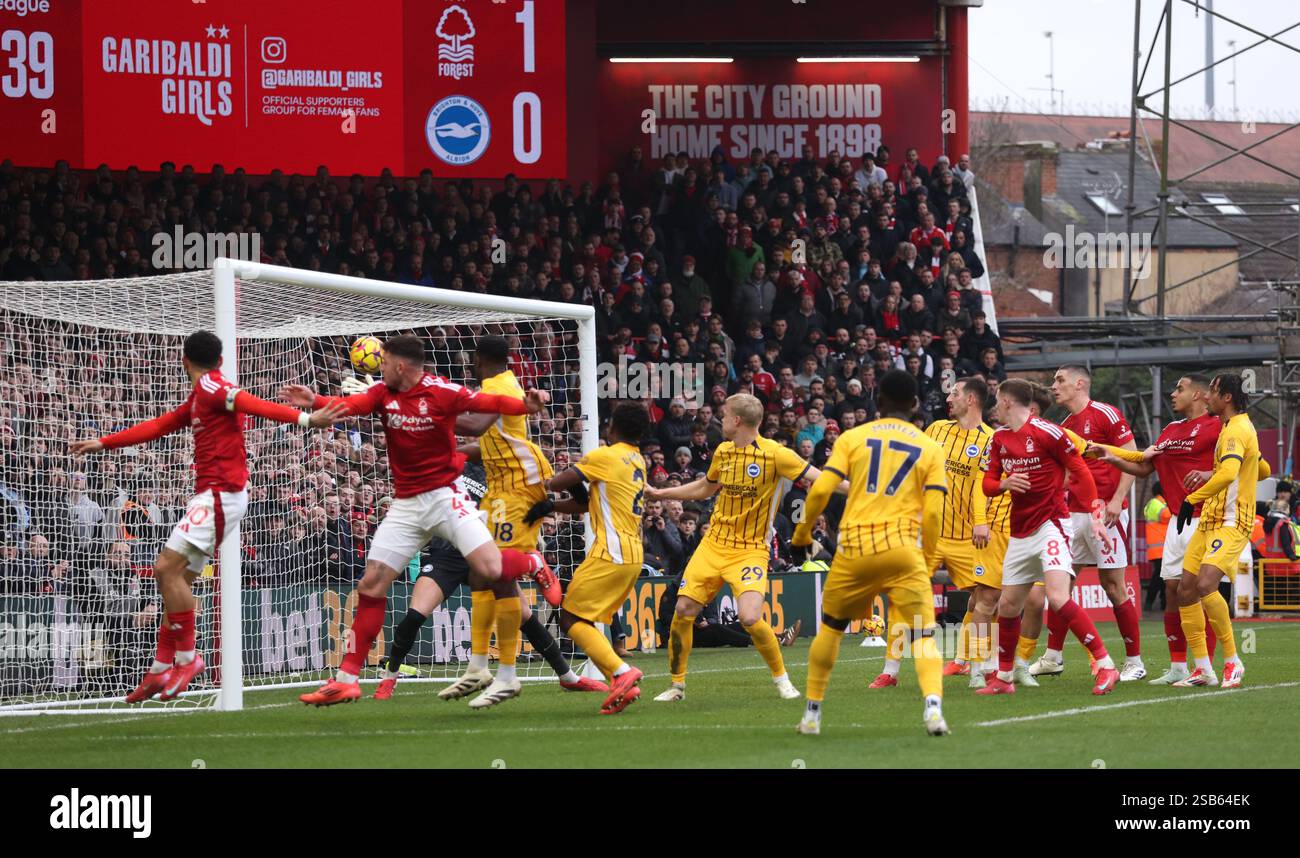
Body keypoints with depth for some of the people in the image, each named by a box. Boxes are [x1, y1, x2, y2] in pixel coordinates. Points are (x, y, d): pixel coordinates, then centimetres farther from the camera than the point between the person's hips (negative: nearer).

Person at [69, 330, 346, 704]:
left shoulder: (210, 387, -8)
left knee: (168, 567, -16)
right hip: (209, 494, 10)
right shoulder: (197, 398, 21)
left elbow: (255, 405, -22)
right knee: (171, 575, 10)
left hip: (221, 492, -10)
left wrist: (304, 419, -35)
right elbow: (158, 426, 32)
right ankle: (161, 669, 13)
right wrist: (102, 443, 37)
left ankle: (187, 657, -8)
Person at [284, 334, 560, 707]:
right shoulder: (383, 393, 3)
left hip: (444, 496, -5)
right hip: (405, 505, 5)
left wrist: (526, 404, -36)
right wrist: (315, 401, -34)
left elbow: (490, 403, -16)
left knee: (487, 570, -21)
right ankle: (347, 679, 6)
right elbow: (351, 405, -14)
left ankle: (533, 564, 16)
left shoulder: (441, 392, -11)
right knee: (371, 584, 1)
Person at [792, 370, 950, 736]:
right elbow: (933, 513, 1)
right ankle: (933, 706, -24)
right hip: (903, 548, -1)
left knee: (831, 626, 21)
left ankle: (812, 714, 23)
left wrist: (801, 534, 14)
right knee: (923, 635, 0)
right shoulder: (930, 449, 8)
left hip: (854, 547, 1)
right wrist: (928, 561, 12)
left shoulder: (852, 438, 7)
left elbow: (820, 490, -1)